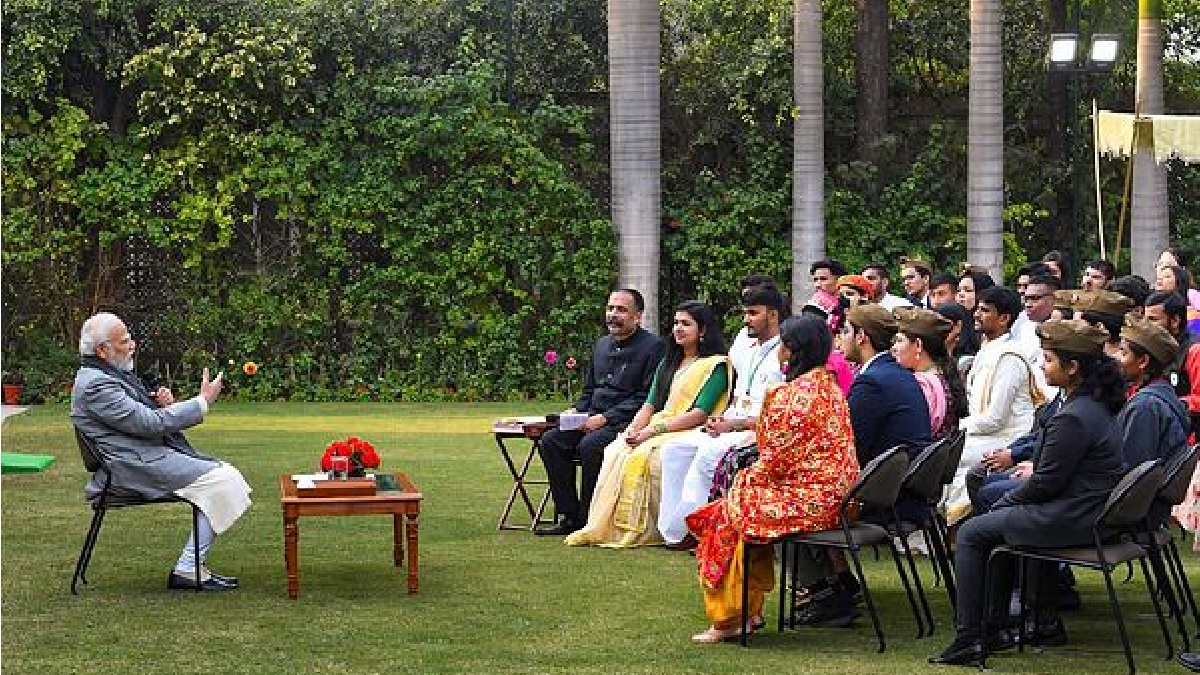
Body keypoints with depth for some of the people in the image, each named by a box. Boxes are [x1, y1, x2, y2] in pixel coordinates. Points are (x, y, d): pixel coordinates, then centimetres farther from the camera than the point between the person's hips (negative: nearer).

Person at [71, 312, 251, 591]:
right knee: (219, 482, -18)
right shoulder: (94, 385, -15)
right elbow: (148, 423, -21)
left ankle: (190, 568, -2)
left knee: (226, 474, 0)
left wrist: (163, 404, 1)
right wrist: (203, 401, -15)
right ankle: (187, 570, -13)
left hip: (152, 456, 11)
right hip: (134, 467, -11)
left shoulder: (114, 374, 18)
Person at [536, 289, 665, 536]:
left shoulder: (652, 347, -6)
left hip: (625, 422, -8)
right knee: (550, 441, -14)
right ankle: (570, 517, -10)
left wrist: (605, 418, -17)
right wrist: (576, 411, 5)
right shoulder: (601, 344, 20)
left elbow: (647, 398, -13)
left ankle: (588, 517, -19)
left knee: (590, 445, -33)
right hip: (593, 419, 8)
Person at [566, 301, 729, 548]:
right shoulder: (668, 364, 23)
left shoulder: (715, 365, -1)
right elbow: (650, 405, 18)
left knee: (642, 456, -32)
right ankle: (601, 526, -28)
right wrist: (632, 429, -4)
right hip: (658, 431, 7)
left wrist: (653, 430, -17)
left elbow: (700, 414, -12)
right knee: (615, 451, -22)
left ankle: (637, 530, -26)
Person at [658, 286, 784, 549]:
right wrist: (721, 420, 7)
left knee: (708, 453, -30)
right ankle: (672, 526, -11)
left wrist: (735, 424, -17)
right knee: (674, 448, -6)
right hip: (732, 428, 9)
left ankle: (684, 529, -22)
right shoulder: (747, 354, 20)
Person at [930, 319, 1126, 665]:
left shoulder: (1072, 418, -23)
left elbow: (1046, 483, -18)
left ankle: (968, 639, 1)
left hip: (1070, 519, -10)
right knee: (1002, 520, 28)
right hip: (1094, 512, 10)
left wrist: (1008, 500, -3)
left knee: (970, 534, 1)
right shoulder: (1099, 405, 9)